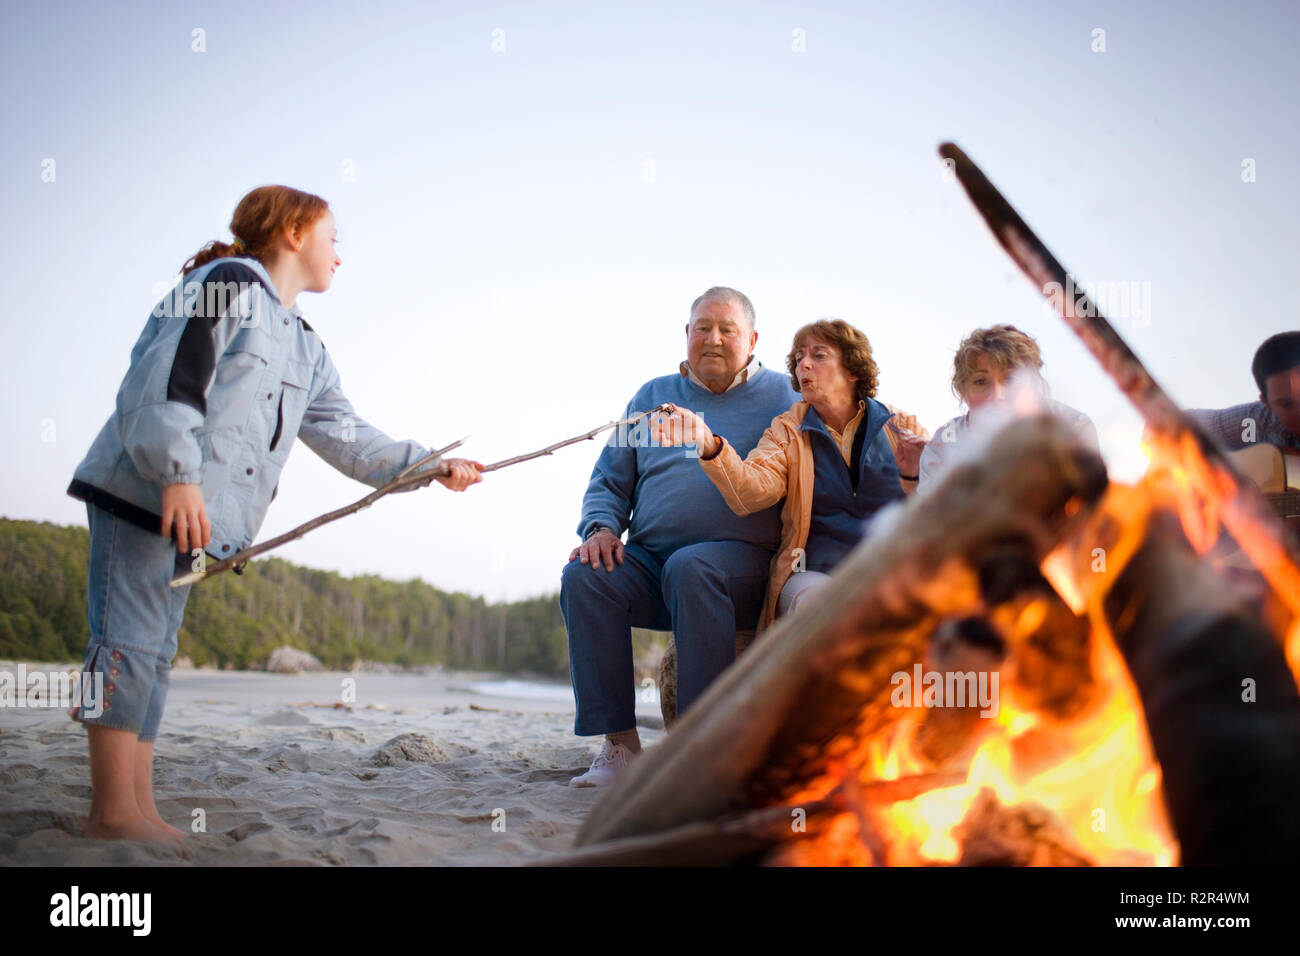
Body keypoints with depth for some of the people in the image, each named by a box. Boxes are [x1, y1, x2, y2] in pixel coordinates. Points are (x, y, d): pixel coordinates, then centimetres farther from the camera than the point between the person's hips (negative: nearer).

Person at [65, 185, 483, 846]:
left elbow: (347, 438, 24)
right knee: (129, 641, -10)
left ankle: (138, 810, 11)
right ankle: (111, 812, -8)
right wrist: (177, 473, -23)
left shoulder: (304, 349, 23)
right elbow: (171, 375, -15)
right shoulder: (227, 283, -3)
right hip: (143, 493, -9)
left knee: (155, 650, 8)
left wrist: (428, 466, 20)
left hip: (189, 515, 9)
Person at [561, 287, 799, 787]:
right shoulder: (653, 396, 21)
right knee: (583, 576, -25)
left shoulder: (782, 396, 11)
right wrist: (601, 528, 0)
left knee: (691, 567, -37)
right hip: (648, 560, 4)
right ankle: (619, 742, -22)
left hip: (740, 560, -3)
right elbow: (609, 482, 21)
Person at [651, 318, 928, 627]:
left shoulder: (903, 427, 11)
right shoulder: (788, 430, 13)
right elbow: (752, 492, -10)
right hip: (816, 572, 1)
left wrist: (913, 475, -17)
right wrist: (708, 443, -28)